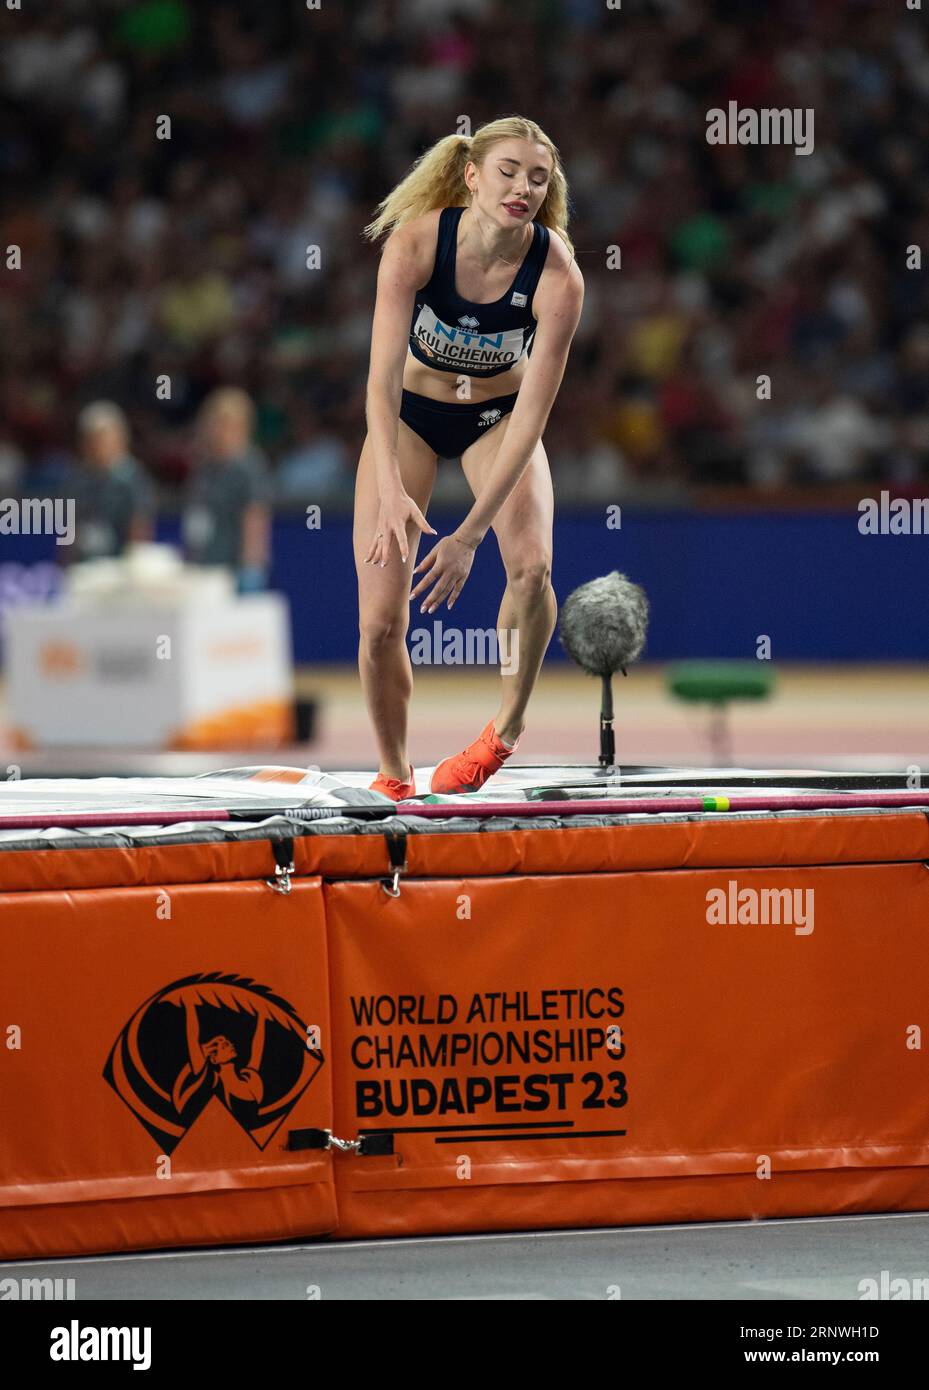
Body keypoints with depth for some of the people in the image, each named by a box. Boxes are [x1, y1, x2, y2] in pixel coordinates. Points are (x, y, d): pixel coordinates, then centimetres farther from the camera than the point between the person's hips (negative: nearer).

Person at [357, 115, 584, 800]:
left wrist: (470, 535, -35)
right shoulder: (416, 242, -29)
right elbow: (383, 377, -32)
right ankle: (394, 776, 14)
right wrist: (392, 491, -46)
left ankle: (506, 729, -4)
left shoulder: (558, 275, -28)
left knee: (532, 565, -28)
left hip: (498, 415, 0)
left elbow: (531, 415, -29)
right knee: (381, 620, -9)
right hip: (409, 413, 0)